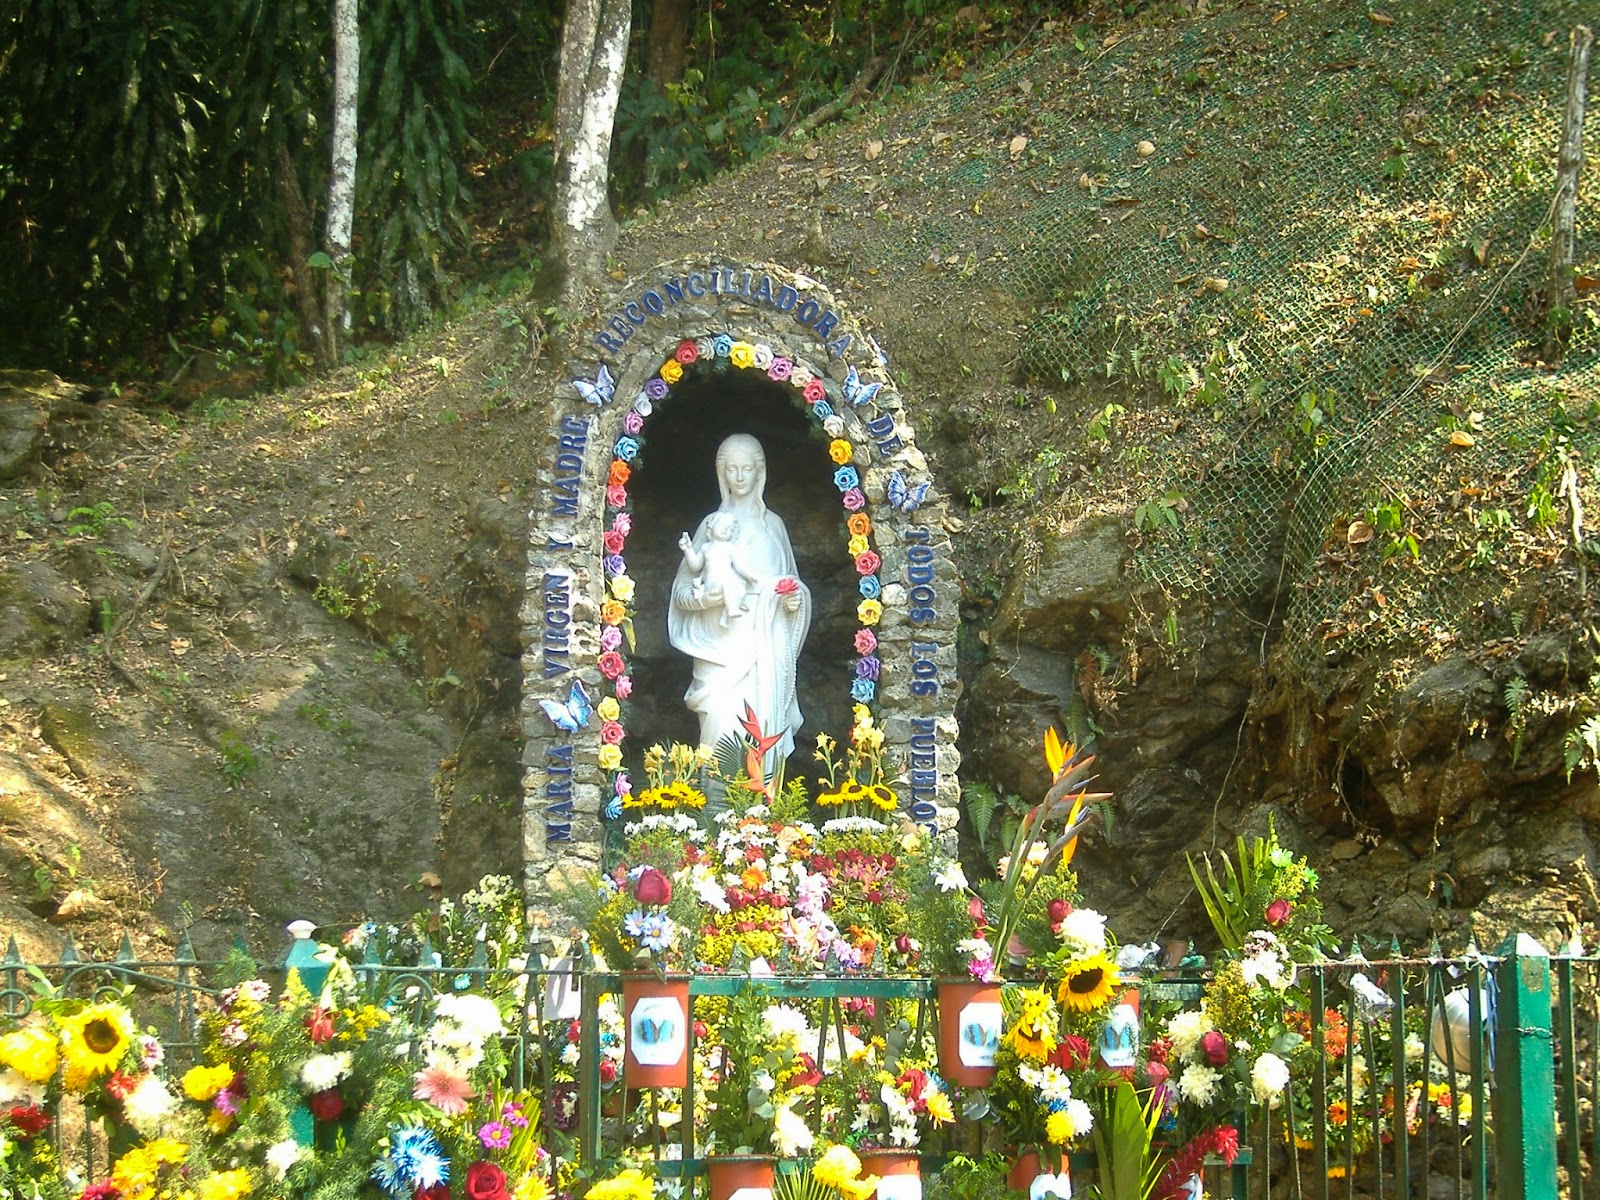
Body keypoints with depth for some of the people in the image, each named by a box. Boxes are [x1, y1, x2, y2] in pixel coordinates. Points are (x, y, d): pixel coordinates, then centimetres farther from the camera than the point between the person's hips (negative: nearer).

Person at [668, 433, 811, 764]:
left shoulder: (772, 524, 13)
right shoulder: (713, 523, 8)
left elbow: (790, 581, 20)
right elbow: (682, 588, 7)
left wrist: (795, 597, -2)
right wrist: (702, 597, -15)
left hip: (767, 644, 2)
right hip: (723, 641, -2)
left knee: (764, 722, -5)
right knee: (722, 724, -13)